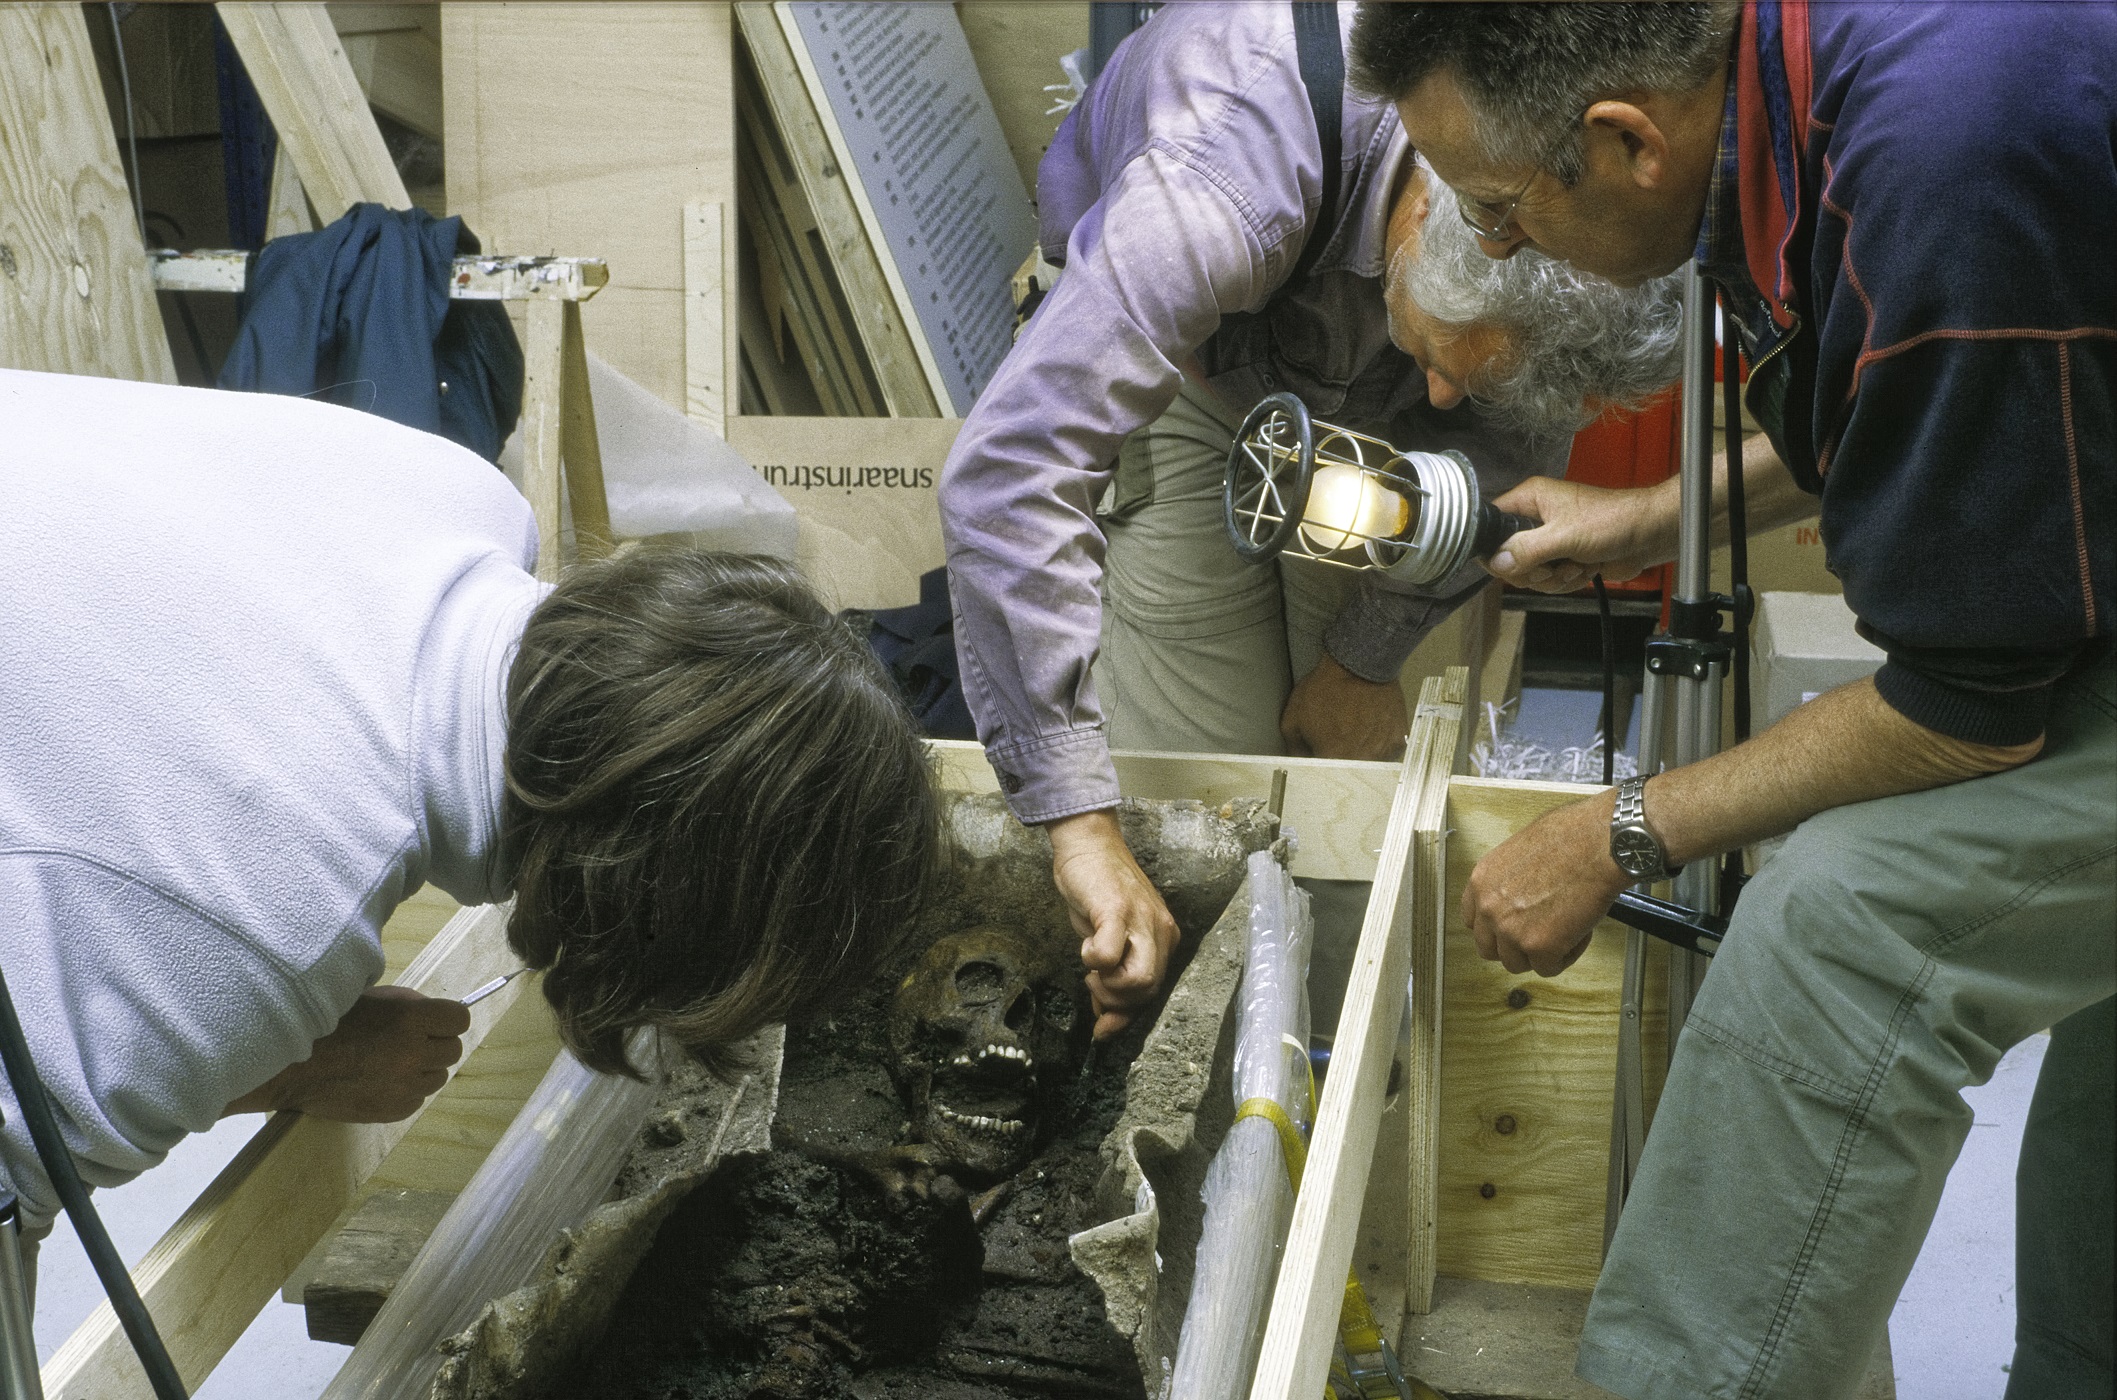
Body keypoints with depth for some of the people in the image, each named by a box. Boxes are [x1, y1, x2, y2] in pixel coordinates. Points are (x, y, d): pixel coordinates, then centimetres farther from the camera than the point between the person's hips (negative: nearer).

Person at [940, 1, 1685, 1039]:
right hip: (1178, 363, -3)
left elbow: (1507, 443, -9)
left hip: (1363, 396, 4)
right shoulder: (1226, 194, -46)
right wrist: (1082, 826, -53)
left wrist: (1367, 654, -8)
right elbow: (1009, 471, -52)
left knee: (1374, 759, -4)